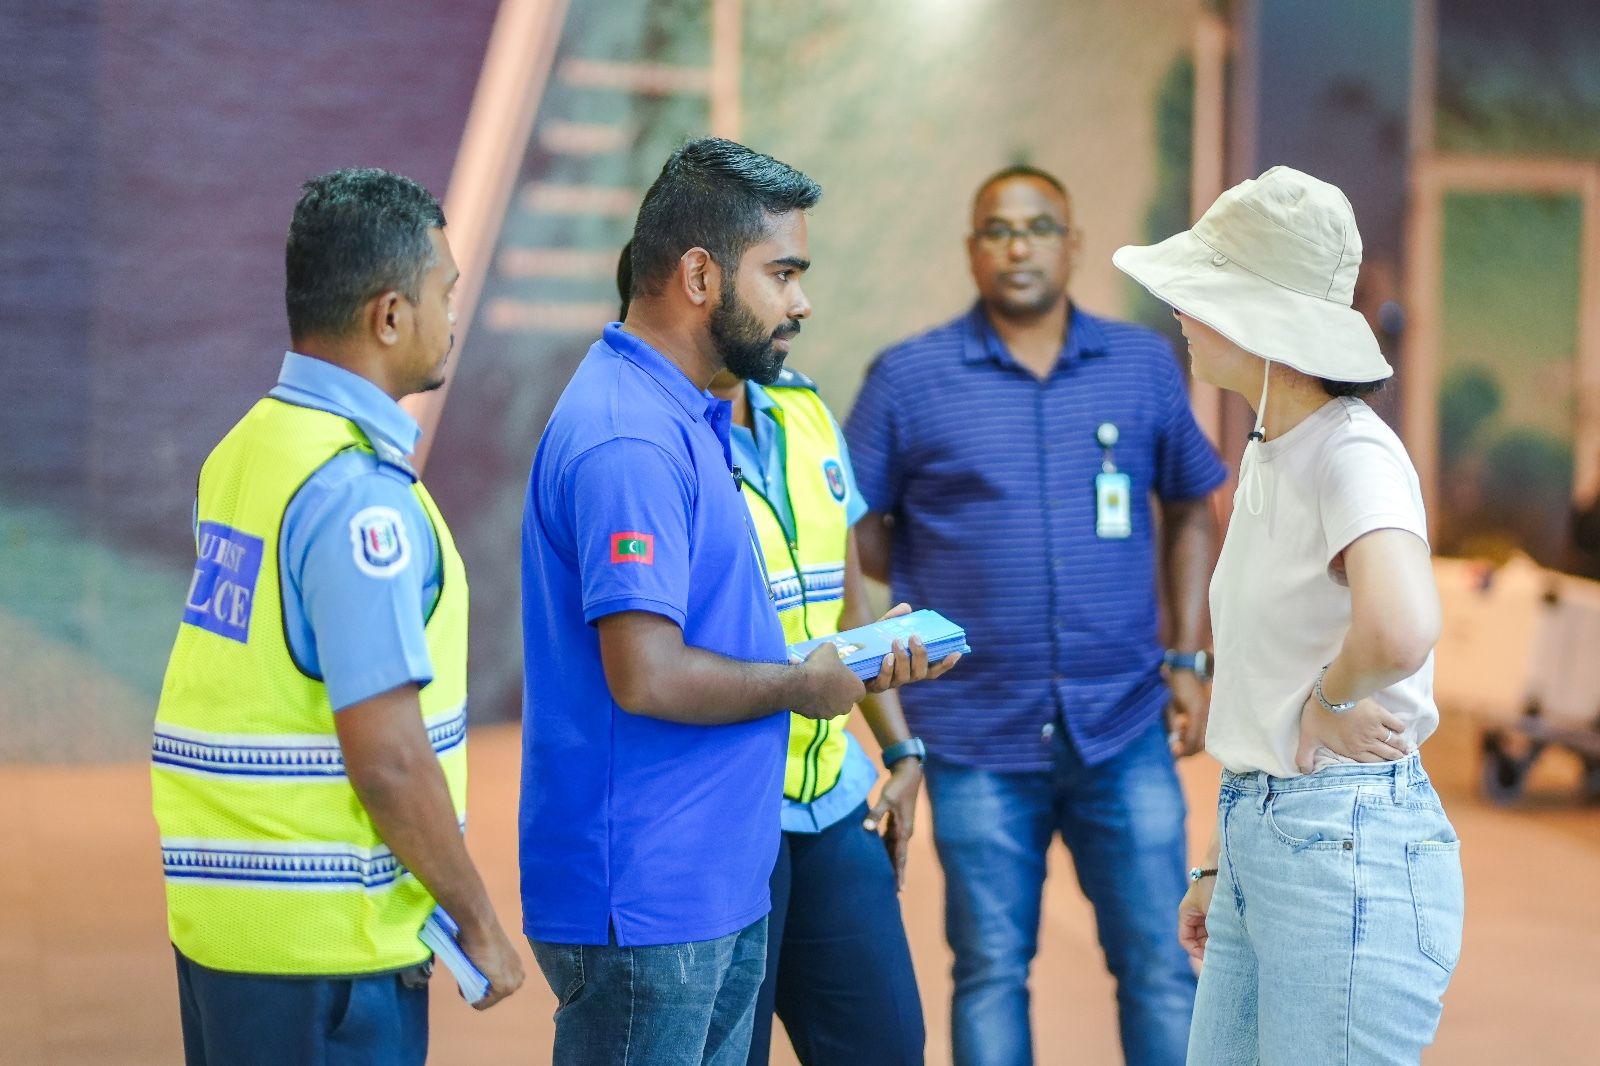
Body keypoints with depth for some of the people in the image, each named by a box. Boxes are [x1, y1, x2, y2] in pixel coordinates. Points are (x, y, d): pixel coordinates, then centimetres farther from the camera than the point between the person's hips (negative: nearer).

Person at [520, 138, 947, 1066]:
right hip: (644, 909, -10)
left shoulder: (689, 419, 14)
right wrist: (805, 687, -11)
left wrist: (851, 654, 9)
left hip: (720, 890, 10)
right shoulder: (628, 440, -20)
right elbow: (646, 677, -26)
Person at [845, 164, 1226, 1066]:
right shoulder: (908, 377, 0)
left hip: (1124, 729, 2)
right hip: (978, 739, -1)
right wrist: (943, 601, -1)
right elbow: (856, 533, 4)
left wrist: (1188, 658, 7)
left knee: (1162, 963, 4)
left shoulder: (1144, 365, 6)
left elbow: (1191, 511, 14)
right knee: (991, 972, 8)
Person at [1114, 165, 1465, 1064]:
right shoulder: (1269, 456, 13)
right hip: (1260, 837, 9)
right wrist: (1222, 863, 20)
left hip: (1346, 848, -9)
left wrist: (1330, 702, -18)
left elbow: (1399, 631, -37)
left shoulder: (1354, 454, -15)